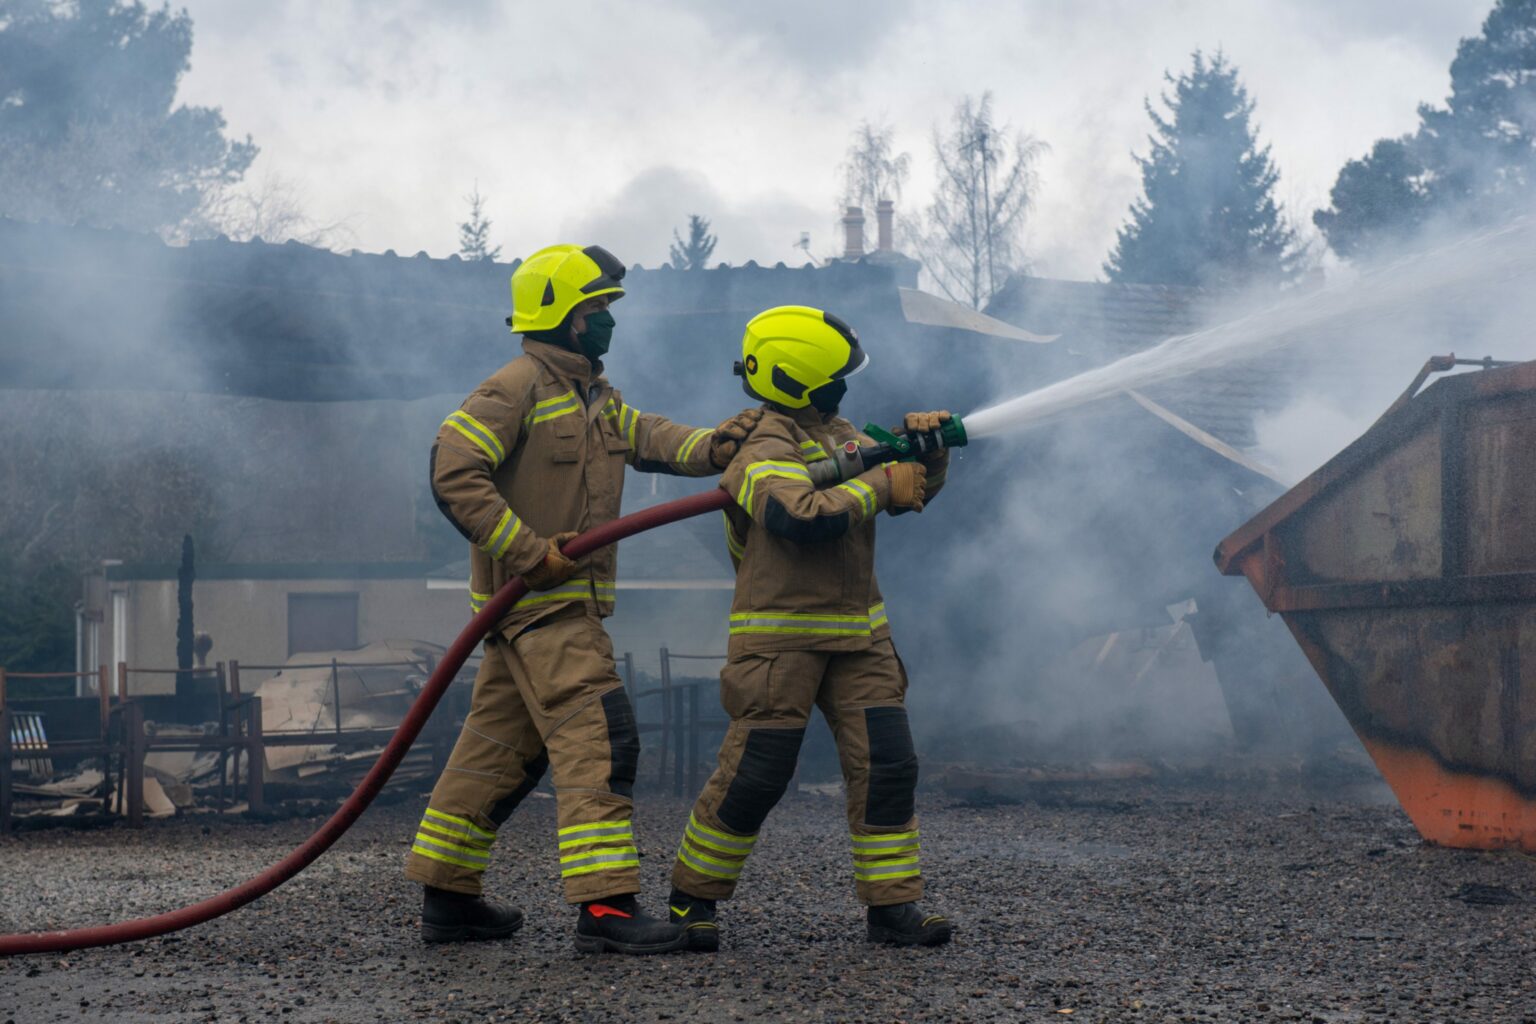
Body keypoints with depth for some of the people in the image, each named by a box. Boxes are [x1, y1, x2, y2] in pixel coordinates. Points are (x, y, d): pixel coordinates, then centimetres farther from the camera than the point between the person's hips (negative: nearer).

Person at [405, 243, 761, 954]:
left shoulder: (594, 396, 18)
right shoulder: (518, 389, -12)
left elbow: (648, 439, 9)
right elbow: (453, 474, -19)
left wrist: (712, 446, -11)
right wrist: (528, 552, -22)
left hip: (571, 598, 10)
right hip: (539, 603, -10)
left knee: (503, 745, 13)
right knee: (599, 738, -16)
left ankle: (448, 896, 20)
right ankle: (605, 906, -18)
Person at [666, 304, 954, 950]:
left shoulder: (838, 436, 15)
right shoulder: (764, 448, -12)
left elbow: (910, 486, 15)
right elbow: (802, 515, -29)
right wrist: (879, 486, -20)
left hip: (857, 634, 7)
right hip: (780, 636, -7)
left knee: (887, 765, -2)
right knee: (755, 774, -5)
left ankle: (893, 907, 2)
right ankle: (691, 896, 13)